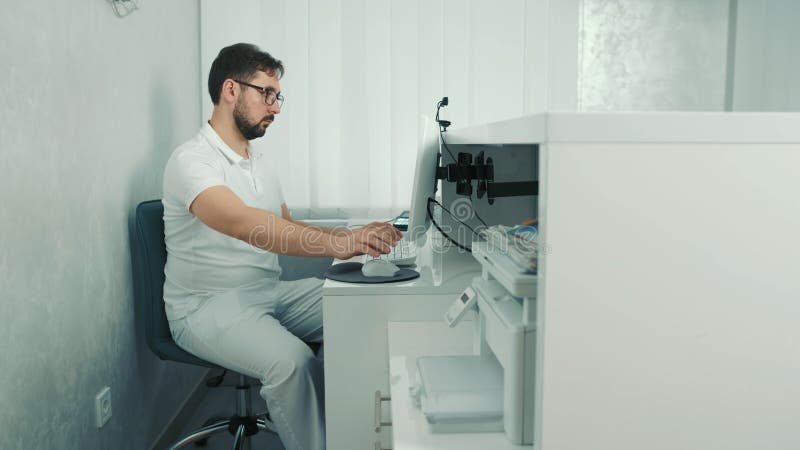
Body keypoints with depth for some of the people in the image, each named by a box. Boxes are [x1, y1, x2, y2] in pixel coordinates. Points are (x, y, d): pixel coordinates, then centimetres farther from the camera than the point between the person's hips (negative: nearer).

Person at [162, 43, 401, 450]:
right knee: (291, 360, -33)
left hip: (271, 292, 8)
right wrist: (334, 244, -43)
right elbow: (242, 223, -34)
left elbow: (287, 230, 15)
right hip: (209, 307, -8)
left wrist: (353, 237, -2)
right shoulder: (191, 160, -16)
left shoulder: (263, 165, 12)